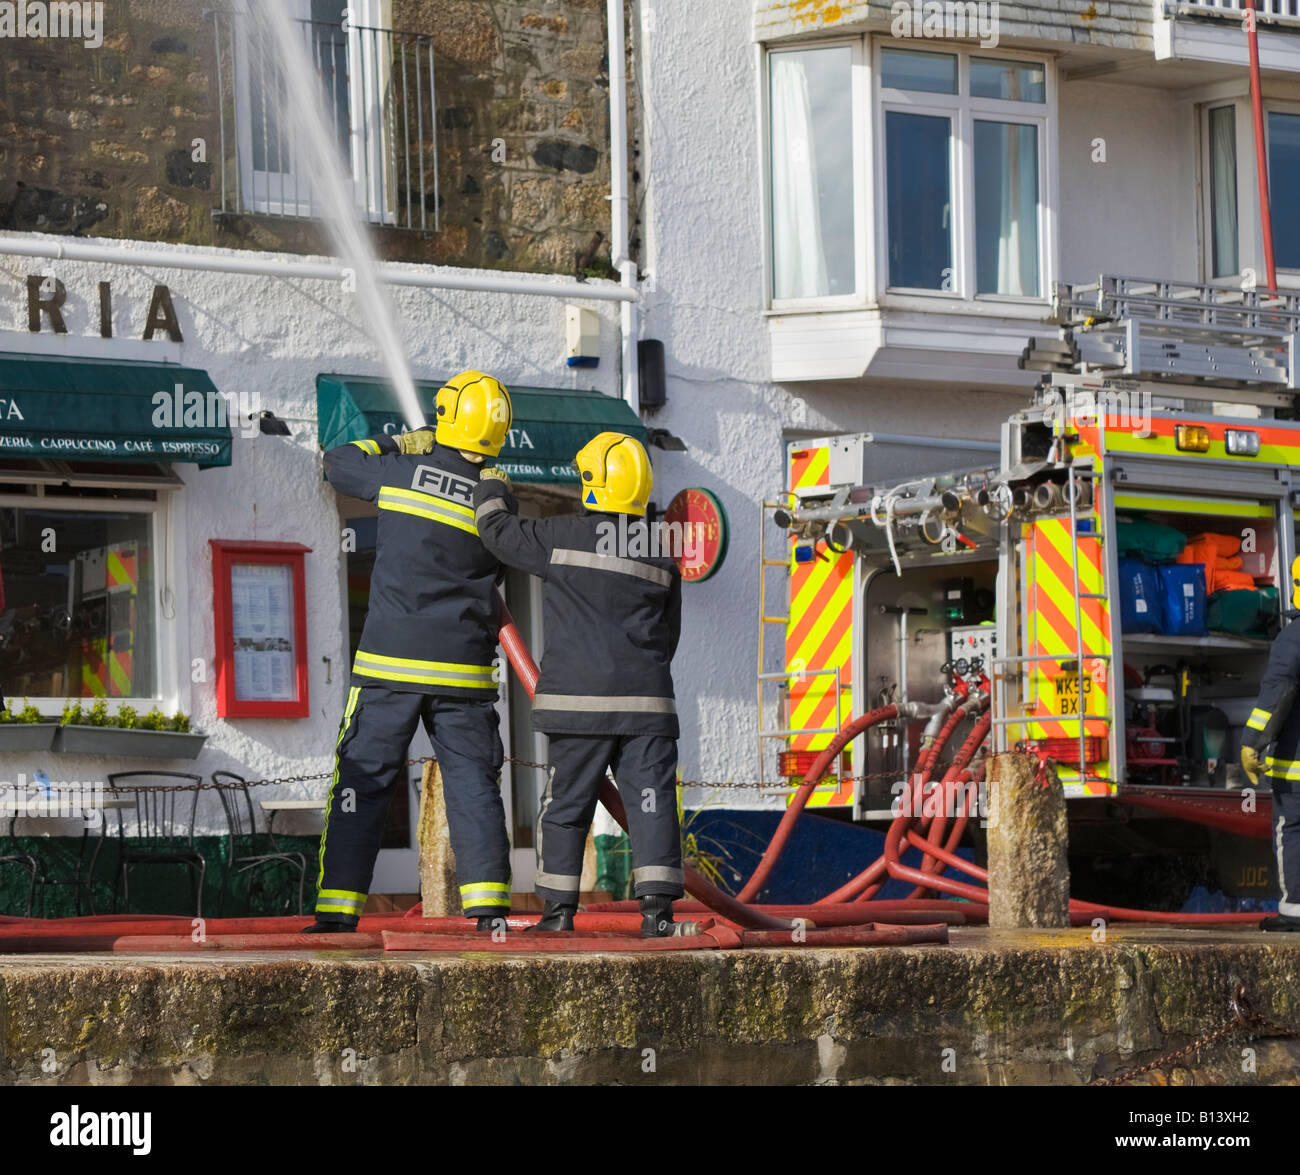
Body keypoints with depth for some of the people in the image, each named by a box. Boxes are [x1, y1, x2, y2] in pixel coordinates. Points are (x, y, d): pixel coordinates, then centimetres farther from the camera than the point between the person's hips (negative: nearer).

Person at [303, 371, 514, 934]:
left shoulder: (403, 473, -3)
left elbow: (337, 463, 16)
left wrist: (397, 444, 24)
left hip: (389, 663, -1)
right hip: (464, 672, 1)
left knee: (363, 781, 3)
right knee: (472, 782, 8)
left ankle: (337, 909, -1)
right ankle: (489, 904, -1)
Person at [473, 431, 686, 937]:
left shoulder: (567, 536, -4)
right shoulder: (661, 558, 10)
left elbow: (501, 533, 8)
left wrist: (490, 488, 26)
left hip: (581, 701, -2)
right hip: (646, 702, 3)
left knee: (565, 804, 7)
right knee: (651, 800, -2)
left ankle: (559, 908, 10)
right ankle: (657, 905, -13)